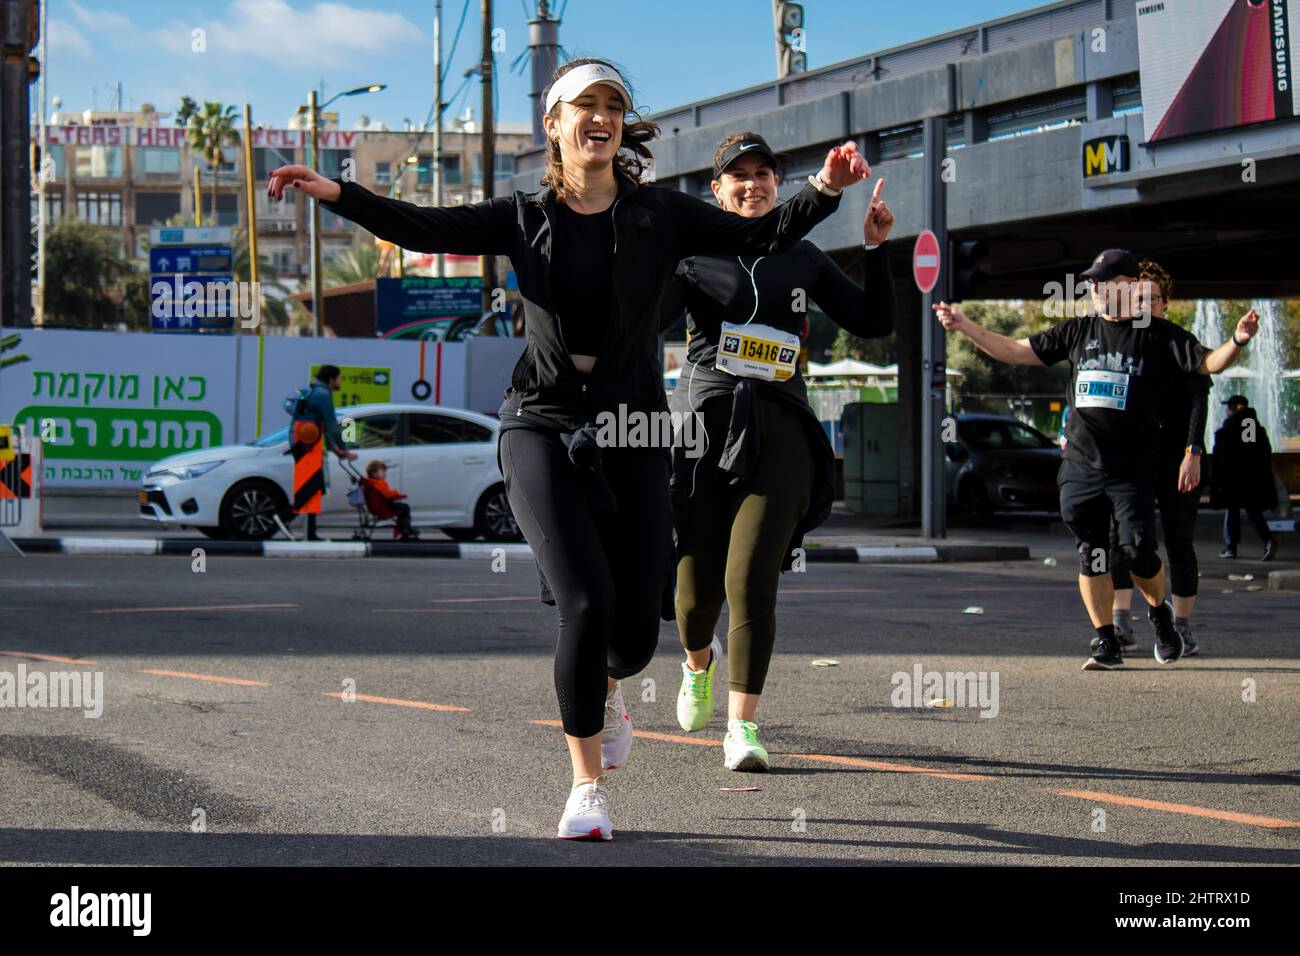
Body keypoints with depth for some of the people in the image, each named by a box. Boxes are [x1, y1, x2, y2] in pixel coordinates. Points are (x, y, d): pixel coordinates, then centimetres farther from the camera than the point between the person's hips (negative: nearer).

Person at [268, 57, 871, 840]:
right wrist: (337, 194, -19)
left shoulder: (660, 215, 3)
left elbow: (761, 236, -4)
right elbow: (426, 229, -6)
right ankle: (588, 787, -2)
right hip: (543, 429, -1)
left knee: (637, 627, -1)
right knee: (586, 601, -18)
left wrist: (824, 189, -20)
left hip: (632, 434, 1)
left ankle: (607, 689, 39)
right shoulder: (525, 218, 3)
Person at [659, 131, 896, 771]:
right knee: (697, 583, 4)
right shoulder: (692, 255, 8)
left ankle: (741, 727, -8)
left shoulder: (802, 258, 15)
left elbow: (874, 322, 16)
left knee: (751, 579, -14)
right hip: (703, 423, 0)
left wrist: (877, 249, 5)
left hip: (778, 429, 0)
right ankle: (699, 662, 40)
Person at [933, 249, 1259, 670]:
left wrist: (1238, 340, -25)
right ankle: (1106, 643, 11)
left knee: (1137, 552, -10)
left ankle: (1159, 613, 19)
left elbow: (1209, 363, -5)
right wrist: (965, 326, 12)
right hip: (1080, 465, 4)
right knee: (1091, 556, 3)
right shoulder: (1078, 331, 11)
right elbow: (1018, 351, 16)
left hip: (1133, 469, -3)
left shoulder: (1158, 335, 1)